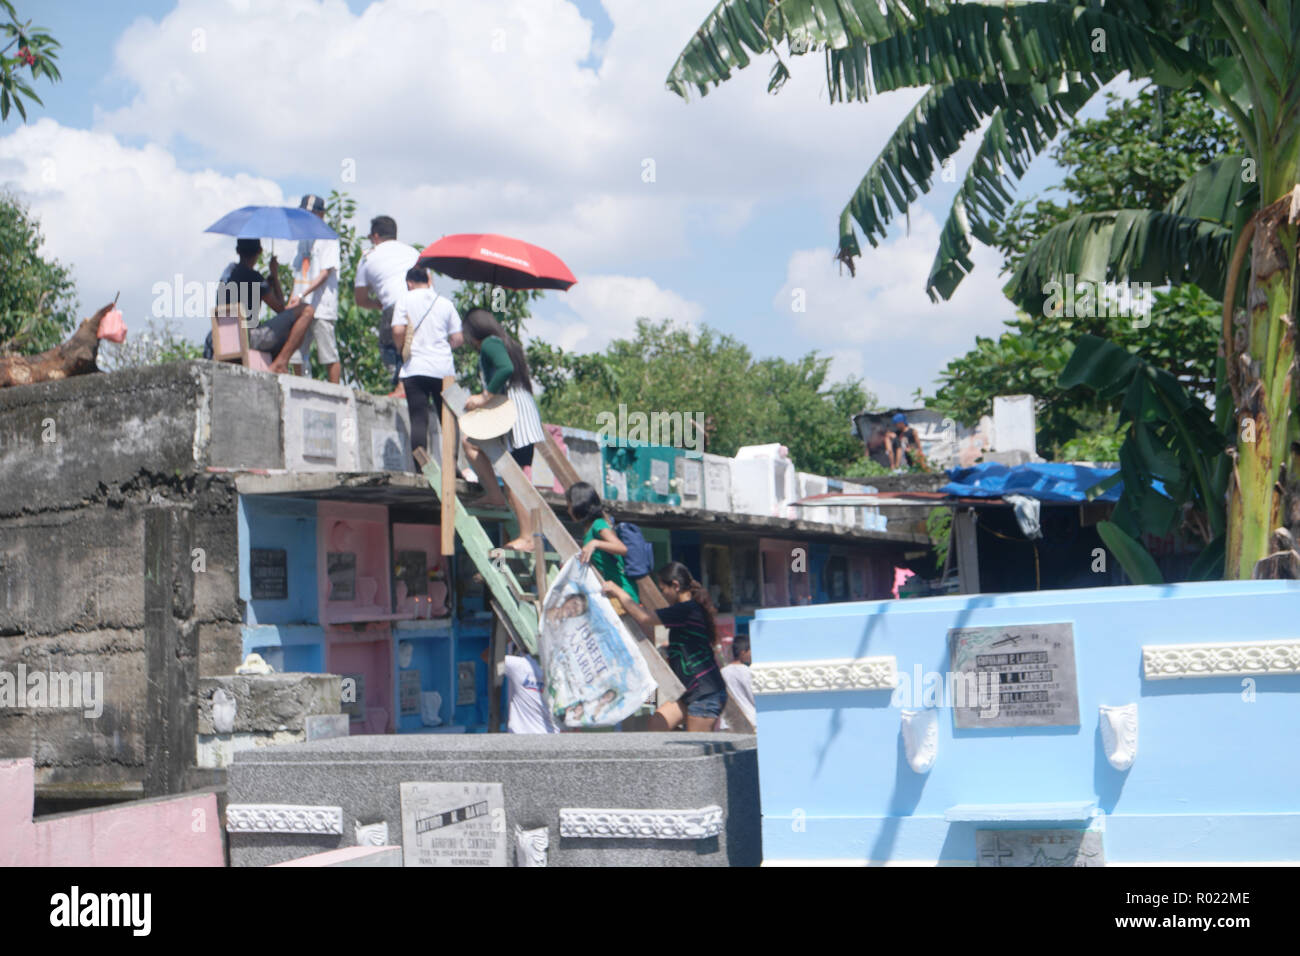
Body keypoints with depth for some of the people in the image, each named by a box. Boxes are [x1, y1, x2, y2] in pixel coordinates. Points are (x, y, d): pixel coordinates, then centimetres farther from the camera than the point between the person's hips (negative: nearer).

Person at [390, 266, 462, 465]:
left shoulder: (405, 300, 3)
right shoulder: (445, 303, 10)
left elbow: (398, 331, -8)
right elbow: (458, 338, 7)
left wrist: (401, 351, 10)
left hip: (415, 368, -2)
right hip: (444, 368, 2)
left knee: (418, 419, -4)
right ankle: (452, 463, 5)